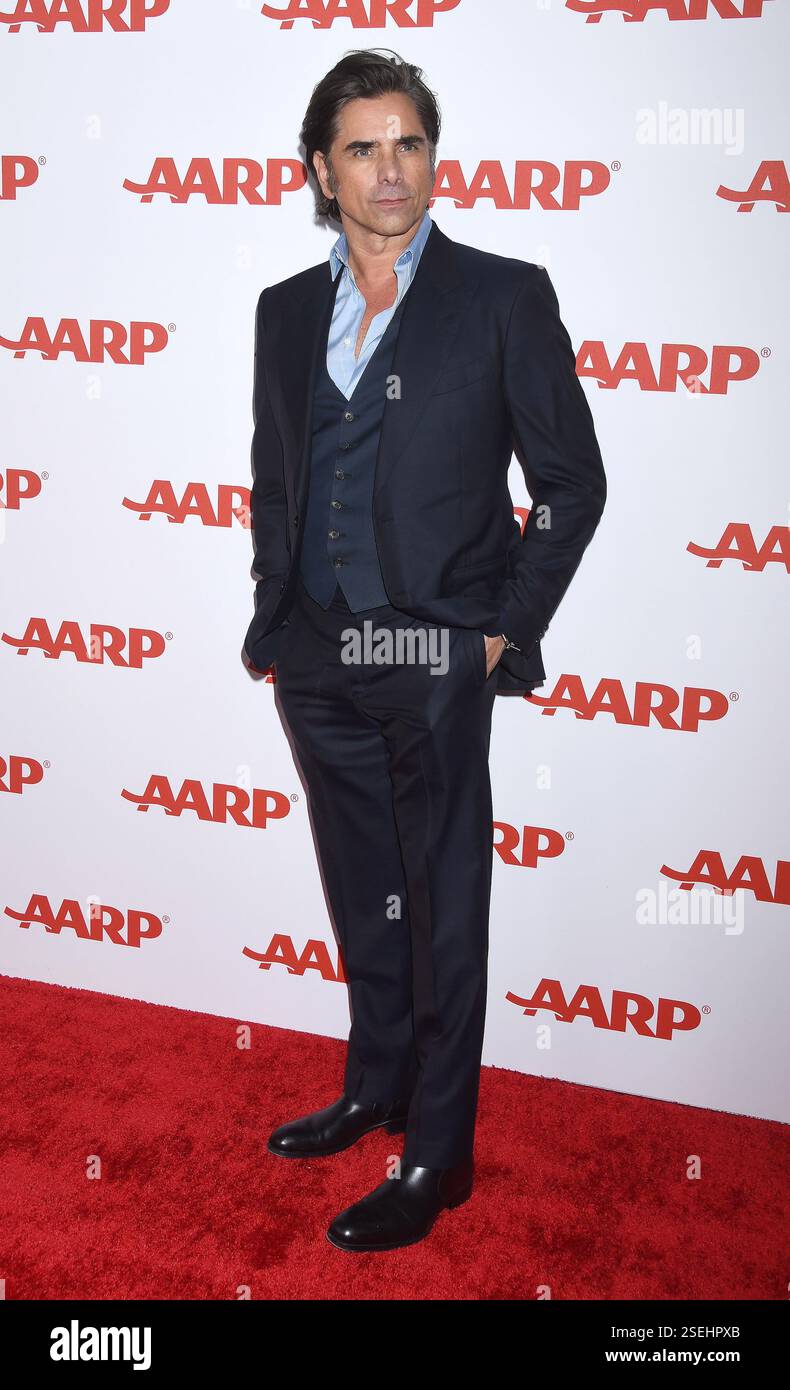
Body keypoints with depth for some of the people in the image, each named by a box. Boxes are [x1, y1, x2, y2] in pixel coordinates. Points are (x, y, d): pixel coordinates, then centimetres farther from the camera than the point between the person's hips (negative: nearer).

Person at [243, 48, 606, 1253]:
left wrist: (507, 630, -7)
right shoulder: (286, 309, 11)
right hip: (318, 658, 5)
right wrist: (274, 617, 10)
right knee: (364, 902, 18)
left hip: (434, 659, -5)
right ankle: (374, 1093, 37)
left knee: (443, 911, 4)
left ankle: (435, 1158, 17)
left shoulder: (505, 296, -4)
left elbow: (573, 483, -3)